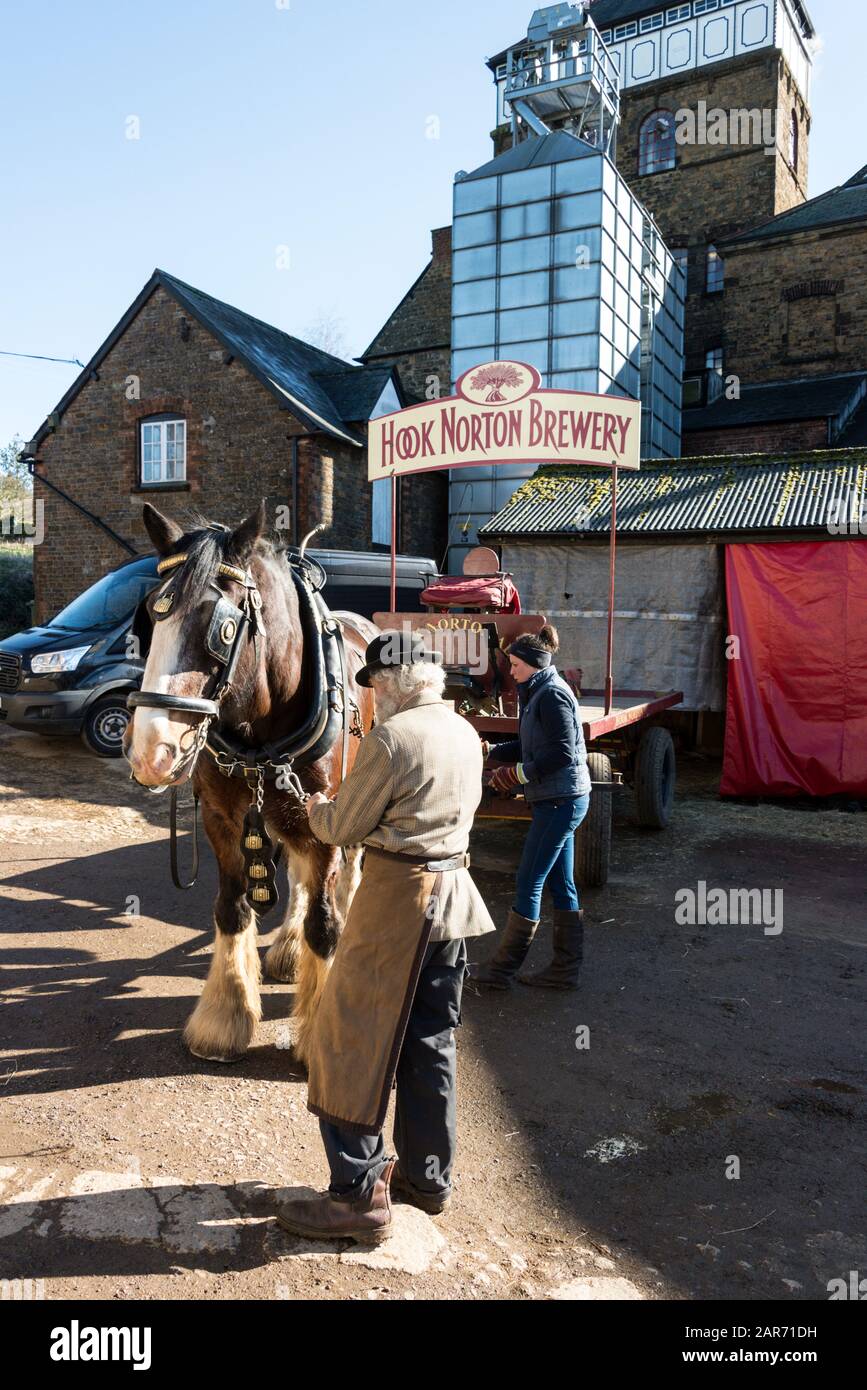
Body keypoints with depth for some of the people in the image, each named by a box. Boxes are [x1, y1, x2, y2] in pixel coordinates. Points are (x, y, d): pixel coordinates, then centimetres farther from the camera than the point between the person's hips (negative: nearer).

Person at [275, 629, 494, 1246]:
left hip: (397, 896, -8)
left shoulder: (390, 738, -17)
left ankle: (359, 1194, 9)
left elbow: (343, 827, -9)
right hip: (453, 890, 8)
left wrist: (316, 807, 11)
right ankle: (427, 1175, 29)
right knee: (431, 1039, 17)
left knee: (352, 1037, 3)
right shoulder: (465, 732, 7)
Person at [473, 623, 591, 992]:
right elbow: (529, 747, 20)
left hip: (560, 801, -10)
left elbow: (563, 754, -21)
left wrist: (517, 773, -17)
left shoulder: (552, 695, -15)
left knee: (529, 884, -3)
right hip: (559, 800, 10)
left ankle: (501, 970, 6)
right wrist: (490, 750, 10)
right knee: (561, 884, 12)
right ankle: (565, 969, 20)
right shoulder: (538, 692, 15)